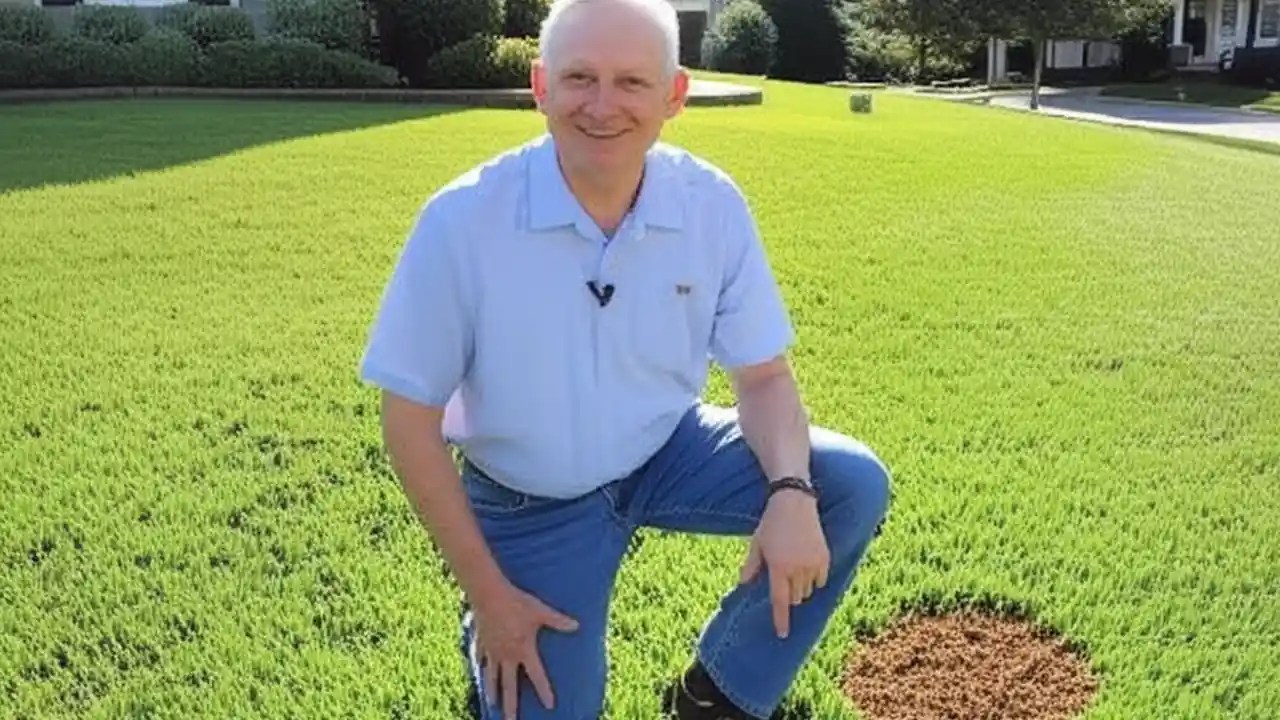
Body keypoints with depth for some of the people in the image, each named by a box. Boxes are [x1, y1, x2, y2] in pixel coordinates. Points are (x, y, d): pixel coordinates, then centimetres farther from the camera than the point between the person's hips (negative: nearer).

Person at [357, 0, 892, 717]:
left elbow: (764, 375, -6)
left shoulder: (714, 205, -15)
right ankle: (493, 632, 33)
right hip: (530, 503, -2)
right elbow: (410, 417, -15)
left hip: (670, 451, 3)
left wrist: (791, 491, -27)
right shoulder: (462, 220, -23)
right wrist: (488, 590, -13)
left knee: (855, 485, -16)